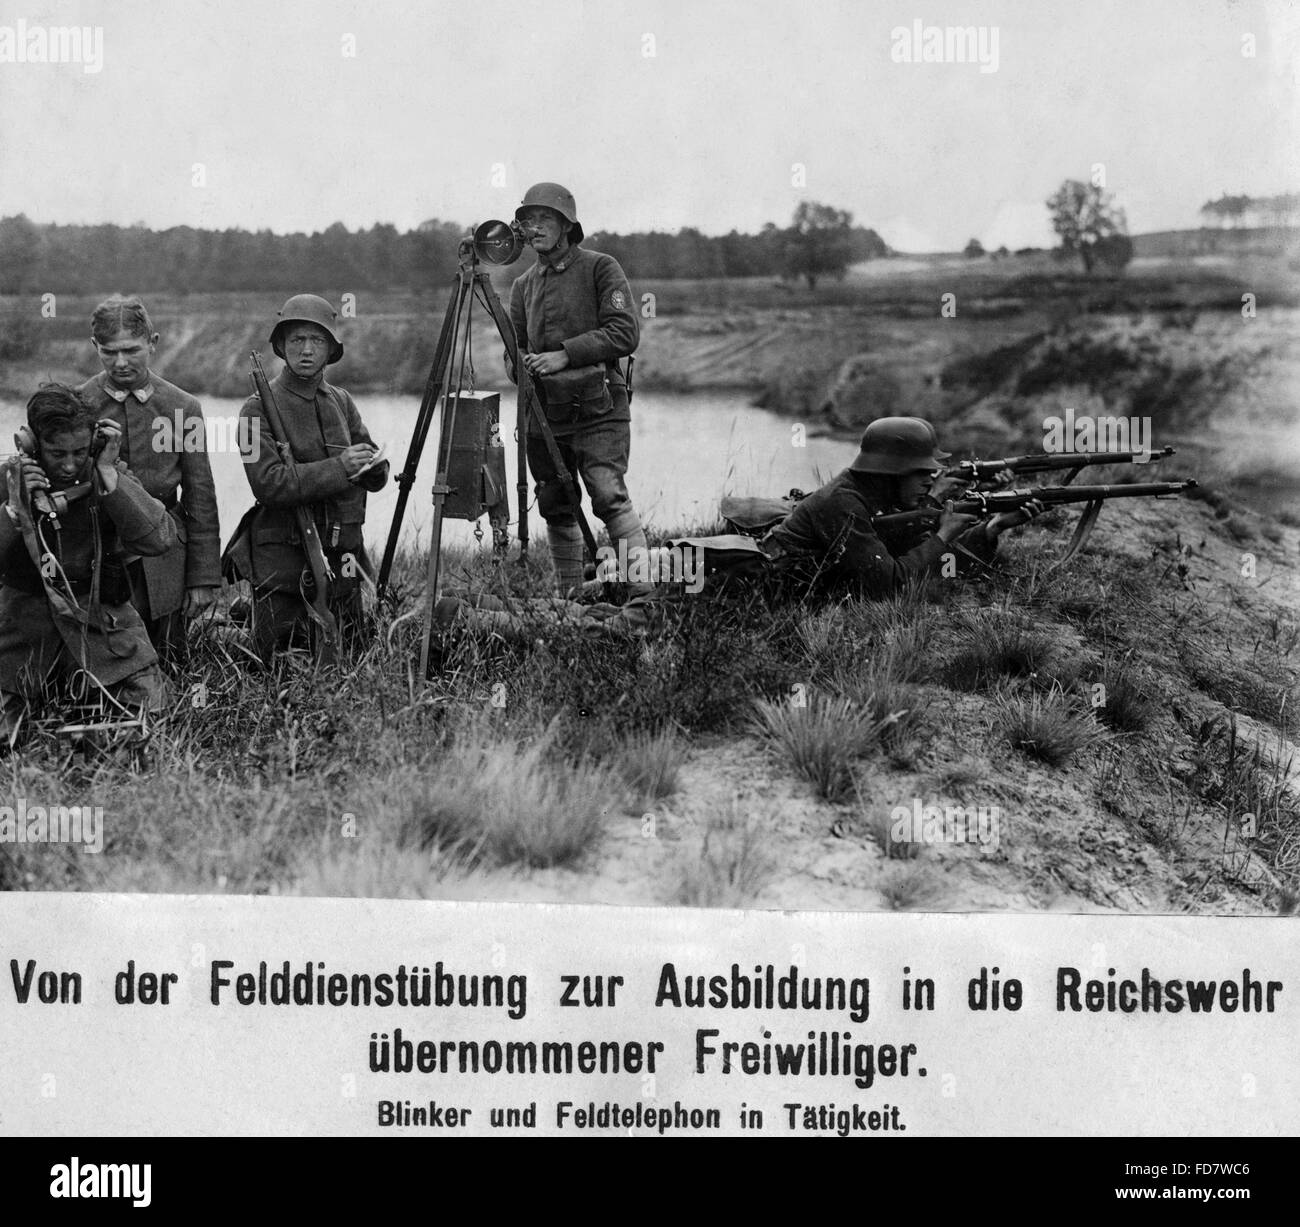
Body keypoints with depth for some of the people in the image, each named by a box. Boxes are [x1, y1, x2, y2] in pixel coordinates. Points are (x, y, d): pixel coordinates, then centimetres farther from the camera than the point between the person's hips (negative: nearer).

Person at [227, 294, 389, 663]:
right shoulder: (259, 408, -7)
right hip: (282, 560, -5)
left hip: (342, 560, 5)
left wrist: (370, 463, -12)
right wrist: (338, 468, -21)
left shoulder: (341, 402, 10)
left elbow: (378, 477, 10)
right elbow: (269, 484, -19)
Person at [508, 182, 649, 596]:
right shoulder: (523, 285, 16)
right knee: (555, 508, 8)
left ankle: (639, 584, -17)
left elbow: (625, 333, -10)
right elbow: (515, 348, 22)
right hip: (544, 412, 6)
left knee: (609, 496, -18)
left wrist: (565, 354, -14)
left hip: (598, 409, -5)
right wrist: (523, 364, -3)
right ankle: (568, 597, 17)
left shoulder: (600, 268, -1)